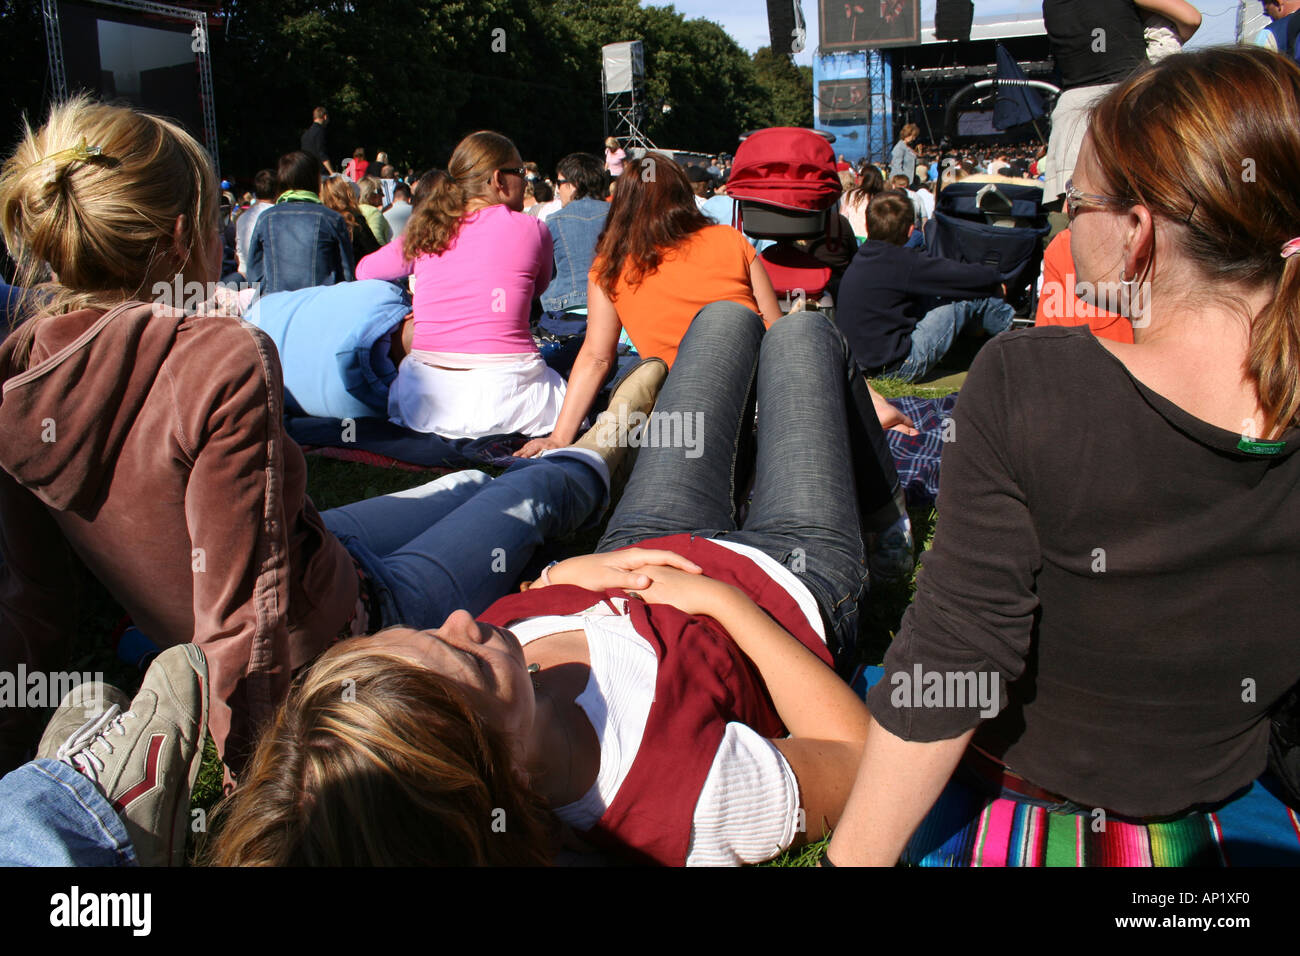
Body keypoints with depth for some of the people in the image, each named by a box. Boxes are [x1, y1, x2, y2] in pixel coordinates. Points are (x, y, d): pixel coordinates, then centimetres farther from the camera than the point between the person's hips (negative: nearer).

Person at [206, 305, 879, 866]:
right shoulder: (699, 803, -49)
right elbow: (857, 744, -29)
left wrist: (562, 573, -24)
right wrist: (723, 598, -31)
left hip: (639, 548, 4)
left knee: (728, 317, 20)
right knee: (800, 331, 17)